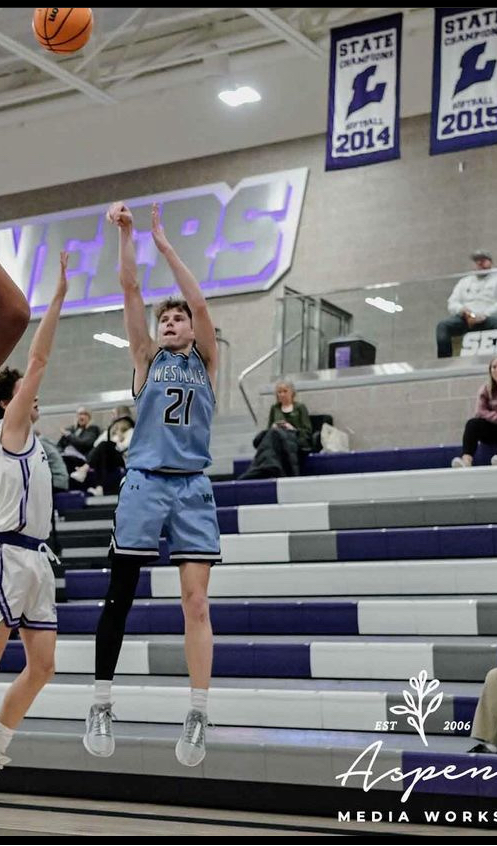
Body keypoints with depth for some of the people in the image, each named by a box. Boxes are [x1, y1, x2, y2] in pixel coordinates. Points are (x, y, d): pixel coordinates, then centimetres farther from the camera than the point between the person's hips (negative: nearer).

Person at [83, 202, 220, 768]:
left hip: (192, 489, 0)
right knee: (119, 598, 0)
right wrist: (125, 235, -3)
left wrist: (164, 243, -3)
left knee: (196, 602, -6)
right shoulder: (147, 359, 14)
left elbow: (200, 303, -1)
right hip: (144, 483, 1)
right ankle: (101, 705, 8)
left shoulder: (205, 363, 13)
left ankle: (198, 715, -5)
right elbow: (130, 292, 5)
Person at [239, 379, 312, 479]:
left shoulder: (300, 407, 13)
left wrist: (293, 429, -11)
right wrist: (272, 427, -1)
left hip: (297, 442, -3)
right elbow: (269, 429, 21)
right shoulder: (274, 409, 23)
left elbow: (308, 432, 6)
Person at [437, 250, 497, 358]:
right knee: (443, 326, -25)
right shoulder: (465, 281, 29)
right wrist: (462, 310, -6)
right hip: (465, 318, 3)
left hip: (488, 317, -3)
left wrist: (482, 316, -16)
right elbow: (452, 303, 18)